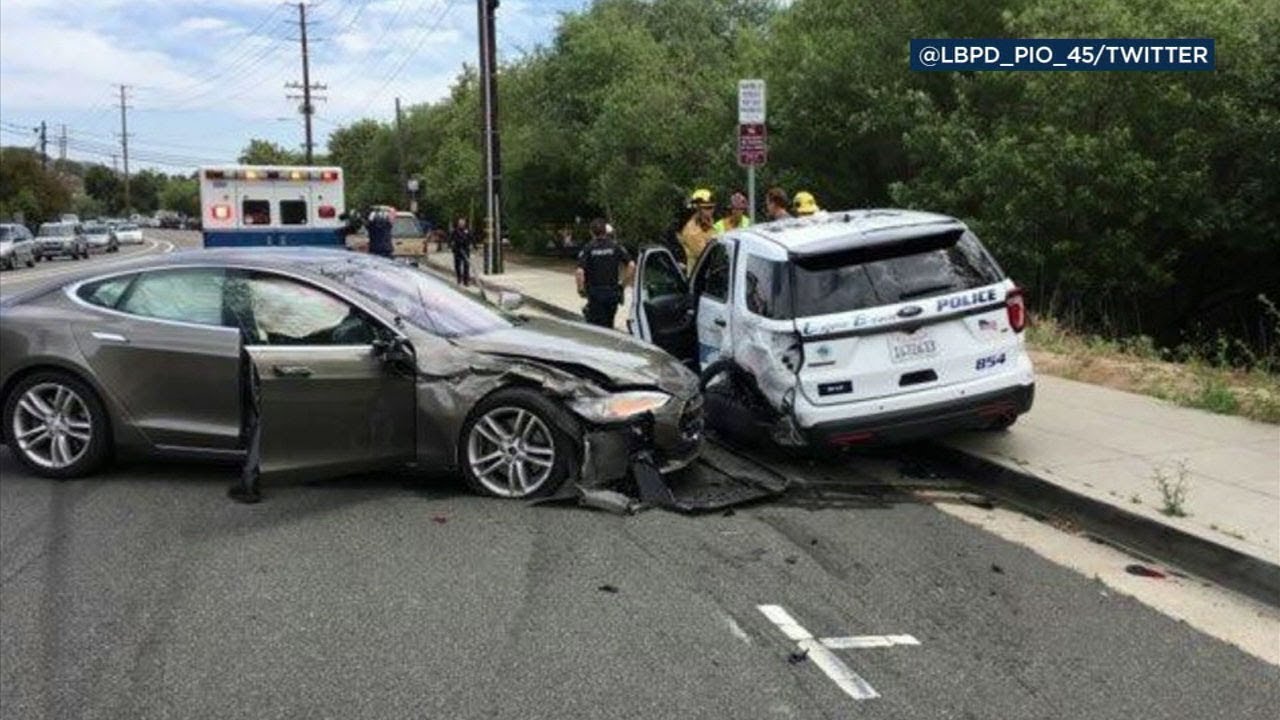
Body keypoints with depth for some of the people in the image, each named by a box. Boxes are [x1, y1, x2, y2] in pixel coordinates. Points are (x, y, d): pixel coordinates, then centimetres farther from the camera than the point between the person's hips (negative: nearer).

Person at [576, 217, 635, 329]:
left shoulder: (588, 248, -7)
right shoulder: (615, 247, 1)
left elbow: (579, 272, -17)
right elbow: (632, 266, -7)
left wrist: (581, 289, -4)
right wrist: (623, 283, 4)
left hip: (595, 294, -3)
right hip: (613, 293, 3)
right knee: (608, 325, 17)